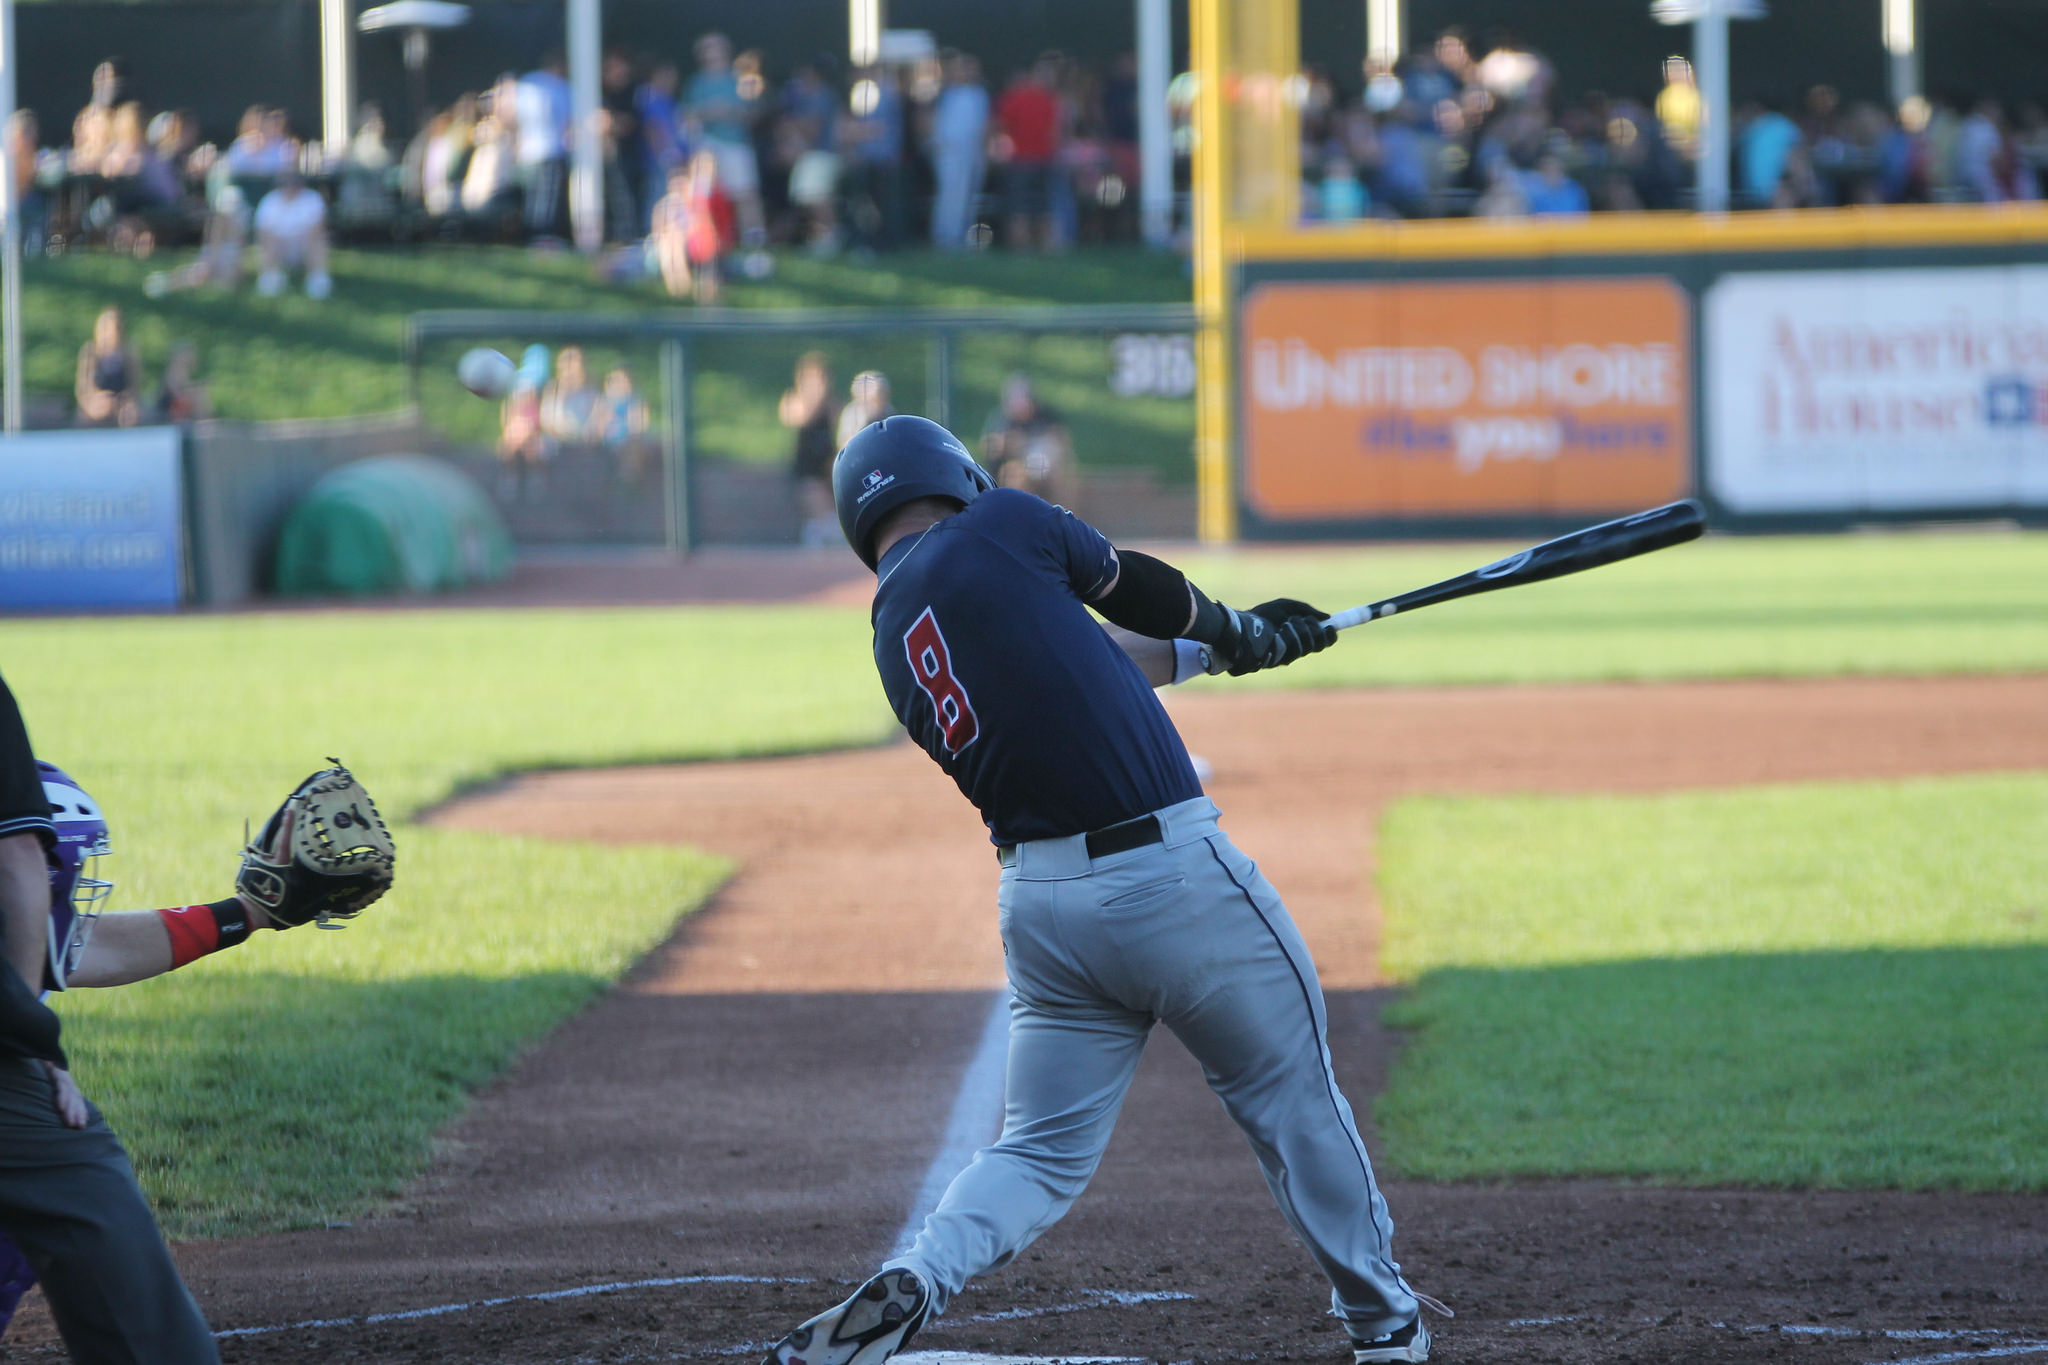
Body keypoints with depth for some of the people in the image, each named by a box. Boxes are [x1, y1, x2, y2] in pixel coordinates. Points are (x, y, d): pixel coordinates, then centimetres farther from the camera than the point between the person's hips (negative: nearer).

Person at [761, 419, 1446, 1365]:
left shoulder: (893, 648, 13)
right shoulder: (1000, 526, -5)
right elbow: (1137, 591, 10)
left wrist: (1227, 639, 33)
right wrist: (1234, 632, 30)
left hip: (1040, 900, 5)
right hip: (1174, 874, -5)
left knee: (1042, 1152, 12)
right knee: (1290, 1098, 14)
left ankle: (916, 1279, -14)